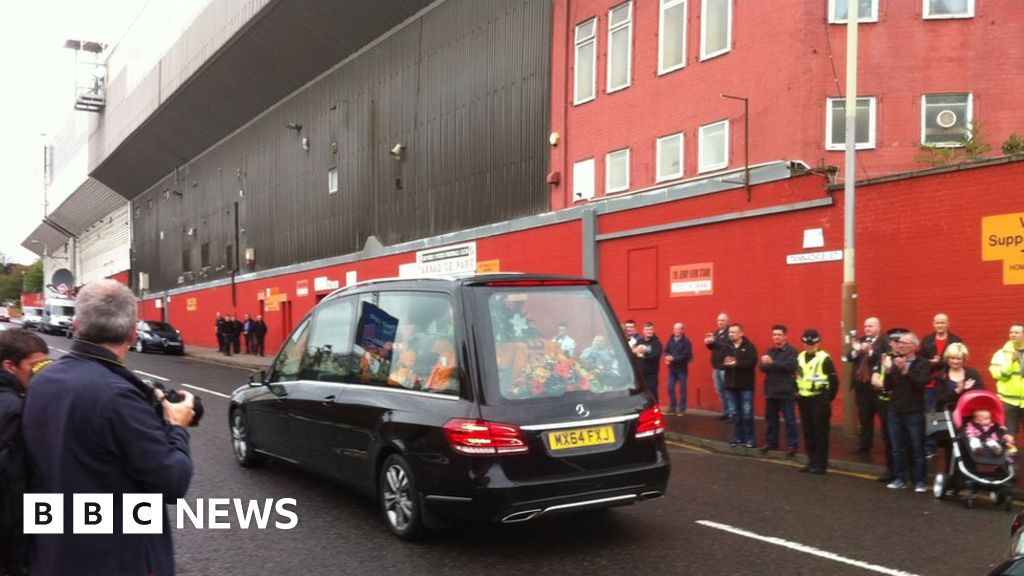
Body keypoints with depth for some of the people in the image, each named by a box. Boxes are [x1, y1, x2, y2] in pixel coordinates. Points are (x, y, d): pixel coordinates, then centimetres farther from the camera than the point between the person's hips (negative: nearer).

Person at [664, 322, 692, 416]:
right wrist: (668, 357, -15)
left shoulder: (686, 342, -10)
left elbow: (686, 356, -17)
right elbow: (666, 351, 7)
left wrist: (673, 359, -21)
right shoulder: (670, 341, 8)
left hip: (682, 369, -5)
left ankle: (682, 409, 11)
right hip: (672, 369, 5)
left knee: (682, 389, 3)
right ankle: (672, 408, 16)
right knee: (670, 389, 5)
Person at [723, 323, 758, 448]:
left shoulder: (749, 346, -5)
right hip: (731, 385, 4)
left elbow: (752, 362, -18)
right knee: (735, 414, 11)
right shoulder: (726, 347, 7)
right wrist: (725, 363, -17)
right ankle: (737, 438, 19)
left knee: (747, 413, -1)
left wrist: (736, 363, -24)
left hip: (746, 386, -4)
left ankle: (749, 439, 8)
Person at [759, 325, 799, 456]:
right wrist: (766, 363, -19)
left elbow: (791, 366, -22)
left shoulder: (791, 351, -7)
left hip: (786, 391, -6)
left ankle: (792, 445, 4)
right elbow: (763, 368, 4)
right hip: (771, 390, 6)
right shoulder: (770, 351, 12)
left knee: (789, 419, -1)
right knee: (770, 417, 13)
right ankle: (771, 442, 24)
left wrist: (772, 363, -27)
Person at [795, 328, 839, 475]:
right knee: (807, 432, 10)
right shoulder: (800, 357, 10)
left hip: (819, 400, -6)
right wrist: (797, 393, 10)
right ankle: (812, 461, 19)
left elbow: (834, 380, -9)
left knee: (820, 433, -2)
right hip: (804, 400, 7)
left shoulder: (824, 358, -10)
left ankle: (821, 464, 4)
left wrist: (828, 399, -6)